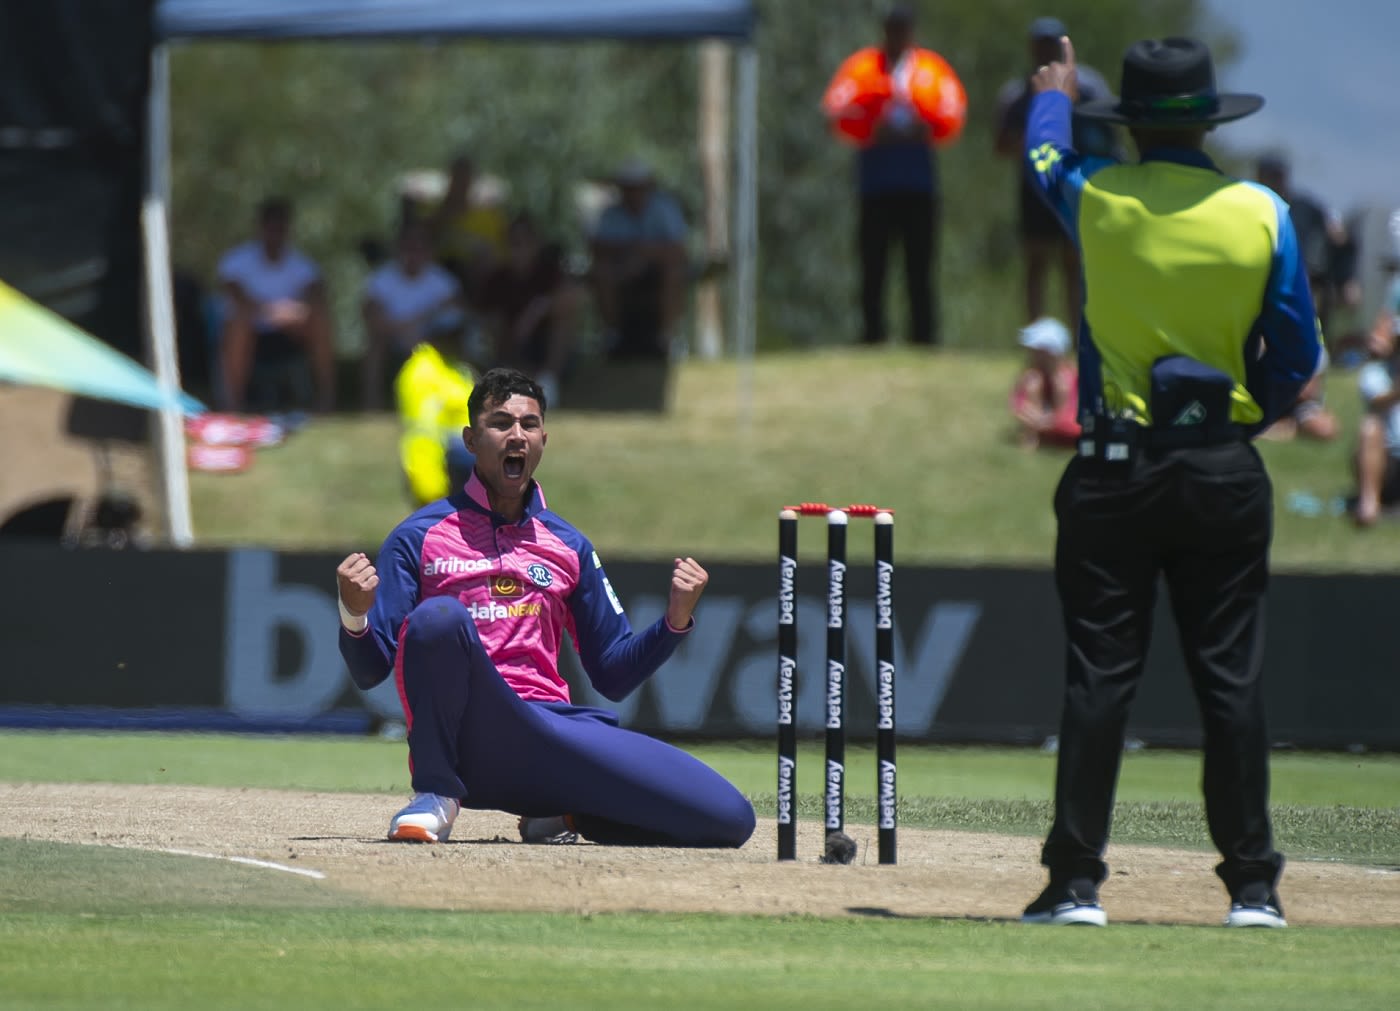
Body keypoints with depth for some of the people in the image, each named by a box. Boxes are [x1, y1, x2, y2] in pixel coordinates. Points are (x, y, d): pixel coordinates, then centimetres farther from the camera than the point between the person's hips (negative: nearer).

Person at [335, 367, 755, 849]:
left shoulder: (569, 547, 19)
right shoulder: (420, 537, 9)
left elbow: (613, 677, 21)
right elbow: (370, 672, 4)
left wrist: (676, 619, 4)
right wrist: (354, 615, -18)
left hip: (552, 729, 3)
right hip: (468, 734, -3)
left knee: (728, 817, -14)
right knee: (438, 616, -36)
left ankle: (563, 811, 10)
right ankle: (435, 794, -14)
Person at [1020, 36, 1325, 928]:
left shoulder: (1096, 199, -4)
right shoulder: (1264, 216, -3)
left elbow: (1045, 154, 21)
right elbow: (1299, 359, 1)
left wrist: (1054, 93, 43)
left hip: (1115, 471, 0)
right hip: (1226, 469, 1)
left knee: (1099, 673, 1)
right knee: (1231, 677, 3)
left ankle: (1076, 880, -1)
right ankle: (1253, 883, 4)